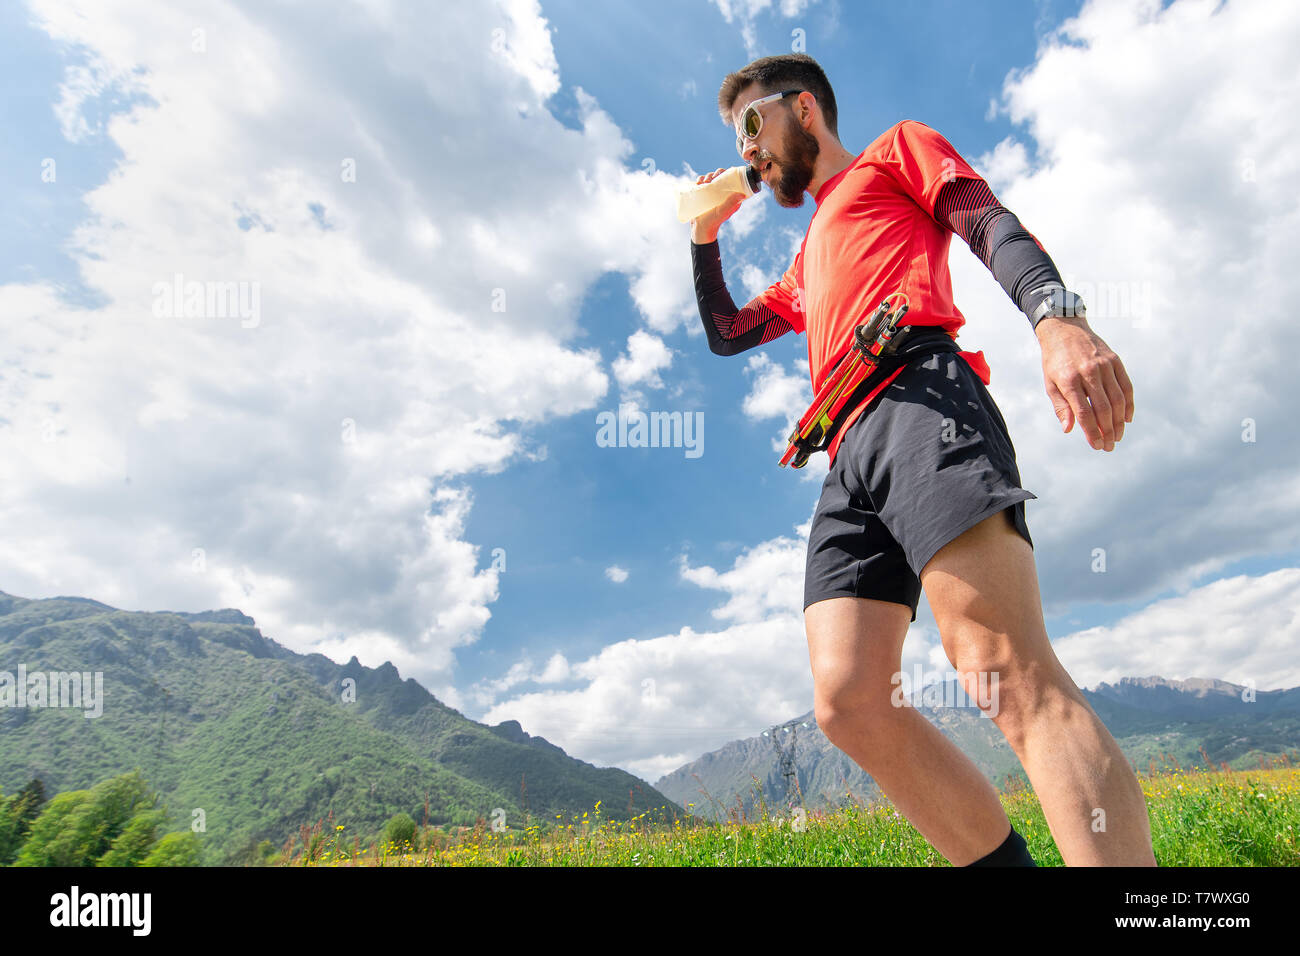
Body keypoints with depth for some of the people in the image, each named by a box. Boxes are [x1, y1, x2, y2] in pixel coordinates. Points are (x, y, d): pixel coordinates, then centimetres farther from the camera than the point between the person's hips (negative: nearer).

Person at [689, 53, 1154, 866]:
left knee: (1009, 670, -23)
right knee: (849, 706, -9)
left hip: (919, 393, -6)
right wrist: (706, 234, 39)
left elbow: (994, 227, 4)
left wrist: (1059, 317, -16)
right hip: (849, 456, 7)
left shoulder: (897, 148, 23)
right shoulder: (810, 258, 42)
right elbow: (725, 334, 47)